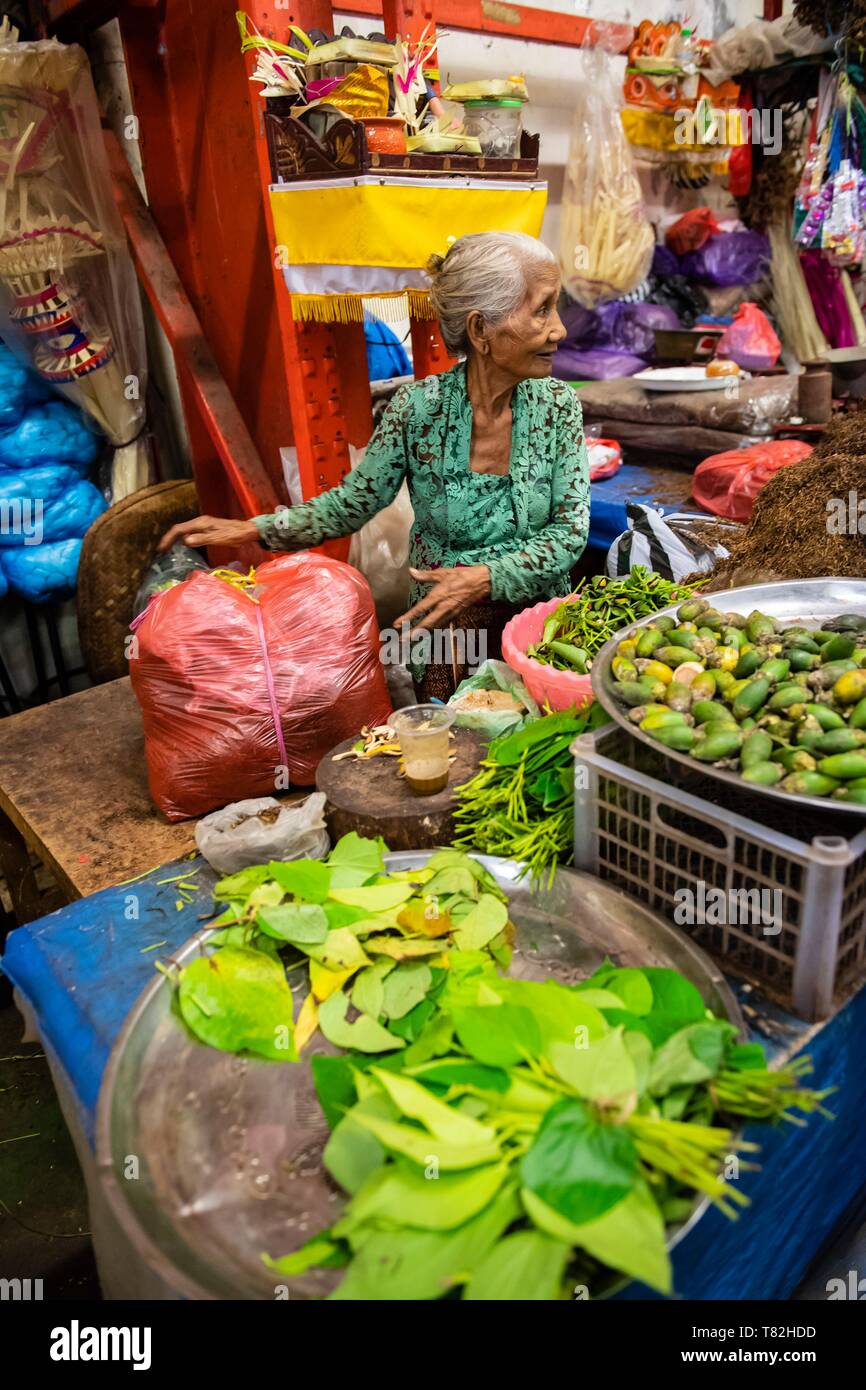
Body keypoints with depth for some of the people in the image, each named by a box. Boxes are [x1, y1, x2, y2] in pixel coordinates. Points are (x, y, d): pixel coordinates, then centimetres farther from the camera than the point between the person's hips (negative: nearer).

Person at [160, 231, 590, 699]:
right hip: (442, 633, -1)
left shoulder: (558, 405, -7)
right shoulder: (416, 407, -10)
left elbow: (570, 532, -9)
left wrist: (486, 577, -24)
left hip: (539, 623, 1)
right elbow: (355, 501, -1)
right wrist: (253, 530, -12)